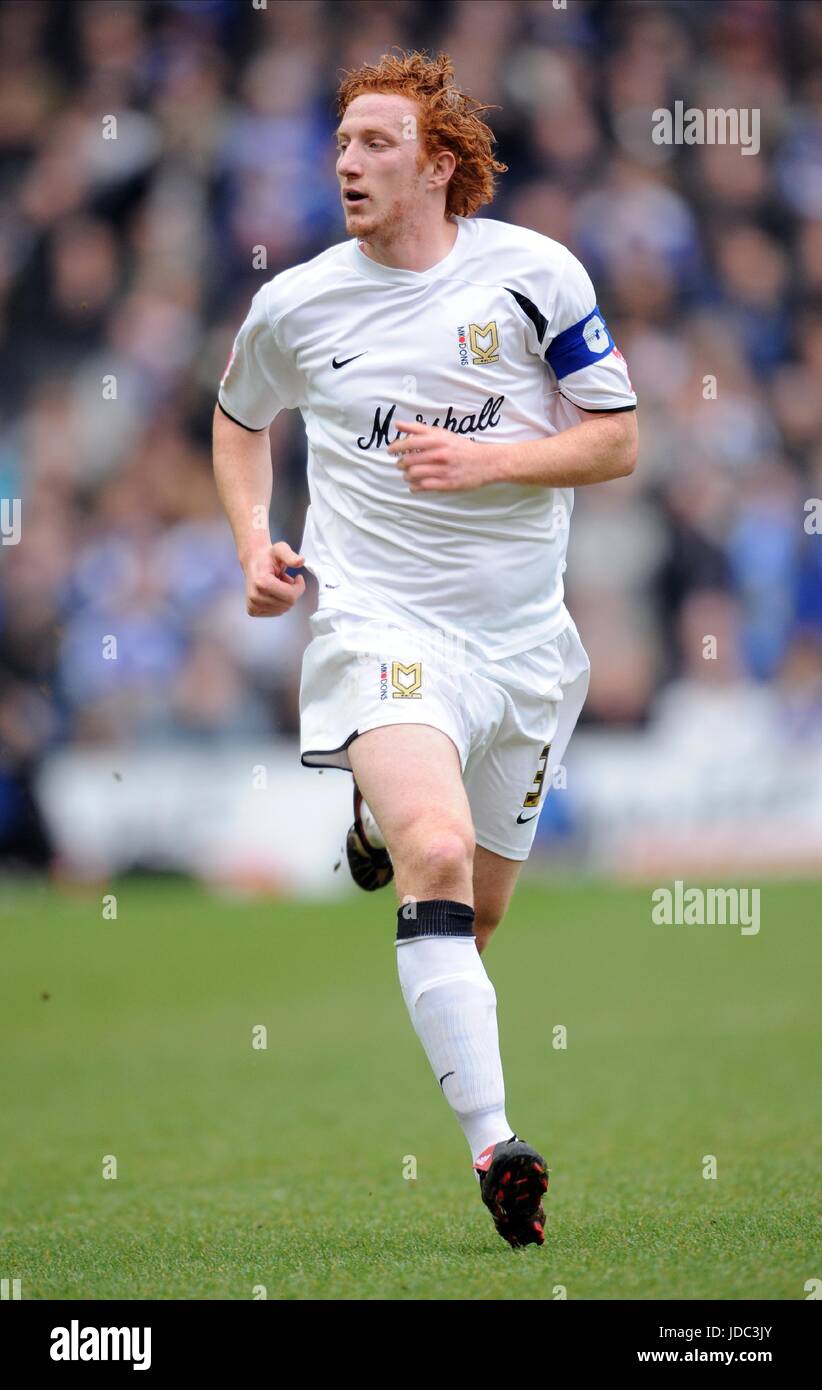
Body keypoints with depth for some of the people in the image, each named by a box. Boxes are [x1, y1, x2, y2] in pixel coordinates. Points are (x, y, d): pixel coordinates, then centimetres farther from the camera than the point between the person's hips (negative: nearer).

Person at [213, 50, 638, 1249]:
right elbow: (239, 420, 22)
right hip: (380, 621, -2)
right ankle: (495, 1149, -29)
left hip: (523, 633, 2)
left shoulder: (534, 273, -4)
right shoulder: (297, 304, 1)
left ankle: (386, 828, 50)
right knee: (439, 860, -27)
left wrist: (488, 458, -16)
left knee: (471, 923, 13)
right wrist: (254, 545, 6)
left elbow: (618, 440, 0)